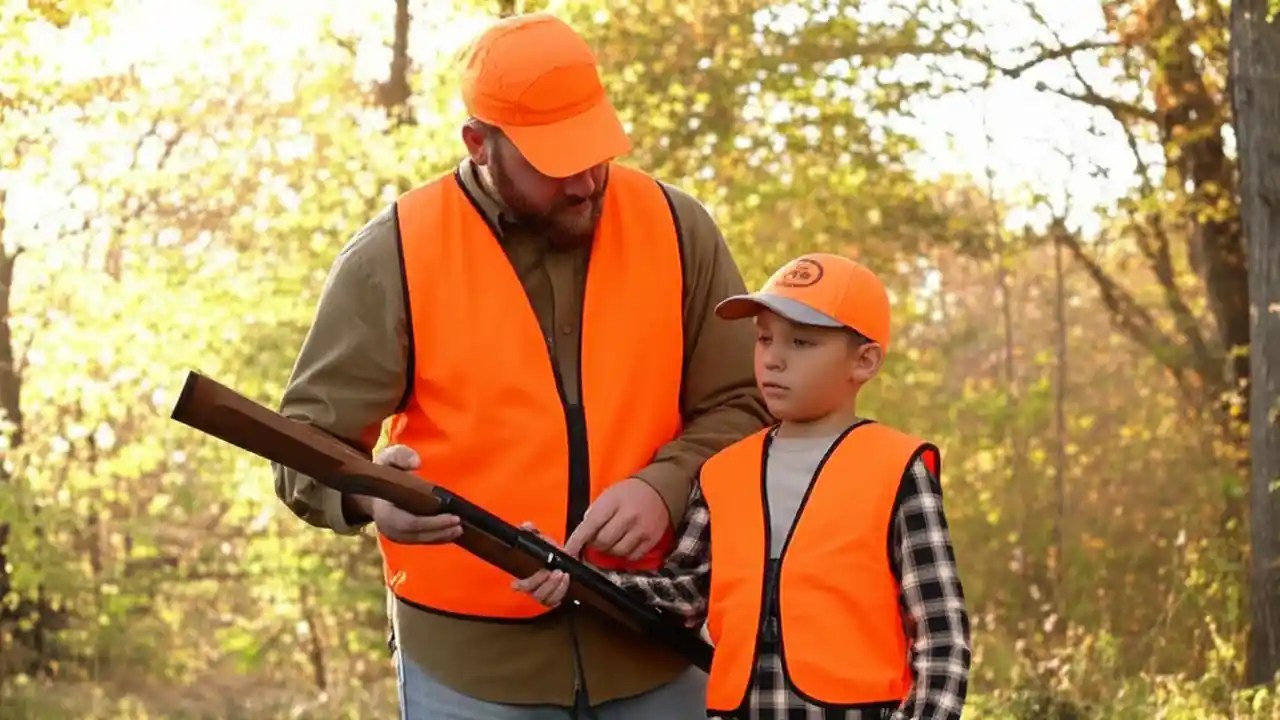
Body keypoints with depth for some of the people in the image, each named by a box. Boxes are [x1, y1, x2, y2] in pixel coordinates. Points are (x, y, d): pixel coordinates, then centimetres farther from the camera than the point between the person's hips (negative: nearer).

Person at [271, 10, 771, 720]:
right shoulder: (394, 255, -7)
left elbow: (742, 406, 5)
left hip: (655, 649, 2)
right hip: (470, 662, -2)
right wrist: (369, 494, -29)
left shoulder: (677, 229, 1)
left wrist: (665, 487, -16)